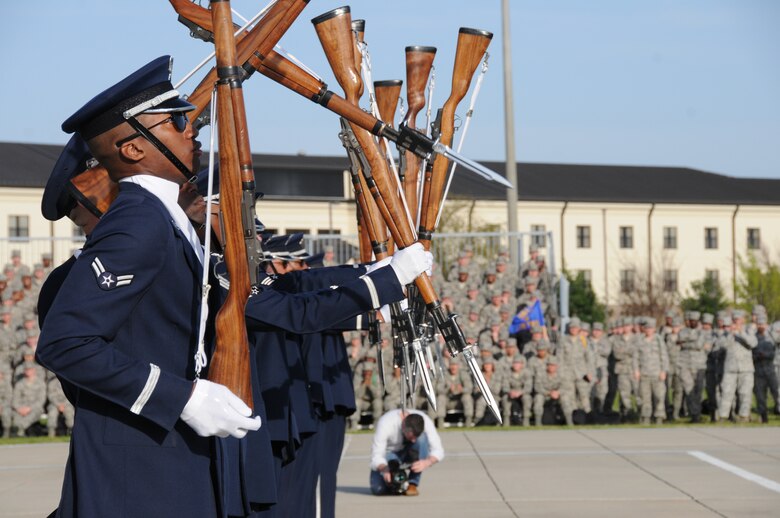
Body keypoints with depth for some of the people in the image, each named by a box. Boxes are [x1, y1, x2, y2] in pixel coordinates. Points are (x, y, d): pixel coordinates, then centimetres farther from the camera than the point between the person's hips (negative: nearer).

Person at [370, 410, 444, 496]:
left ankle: (413, 483, -21)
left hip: (411, 453, 2)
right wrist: (384, 469, -54)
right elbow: (376, 456, -31)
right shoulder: (386, 423, -33)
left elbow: (438, 451, -24)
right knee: (378, 489, -30)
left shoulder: (425, 421, -26)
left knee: (422, 438, -33)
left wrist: (426, 463, -46)